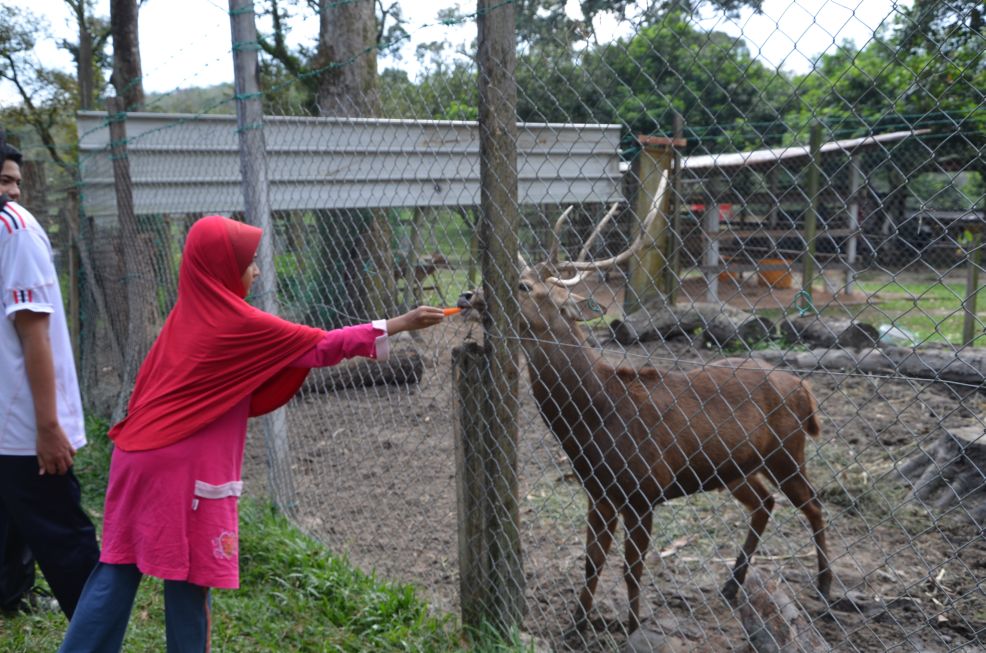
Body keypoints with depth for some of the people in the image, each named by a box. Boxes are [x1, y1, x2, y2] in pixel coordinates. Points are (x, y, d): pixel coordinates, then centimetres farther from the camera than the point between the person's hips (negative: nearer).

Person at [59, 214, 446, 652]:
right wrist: (402, 323, -4)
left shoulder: (189, 313, 10)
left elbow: (151, 383, 14)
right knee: (189, 576, 6)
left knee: (119, 569, 13)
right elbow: (323, 346, -8)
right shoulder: (241, 324, -11)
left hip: (141, 455, 7)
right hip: (185, 468, -7)